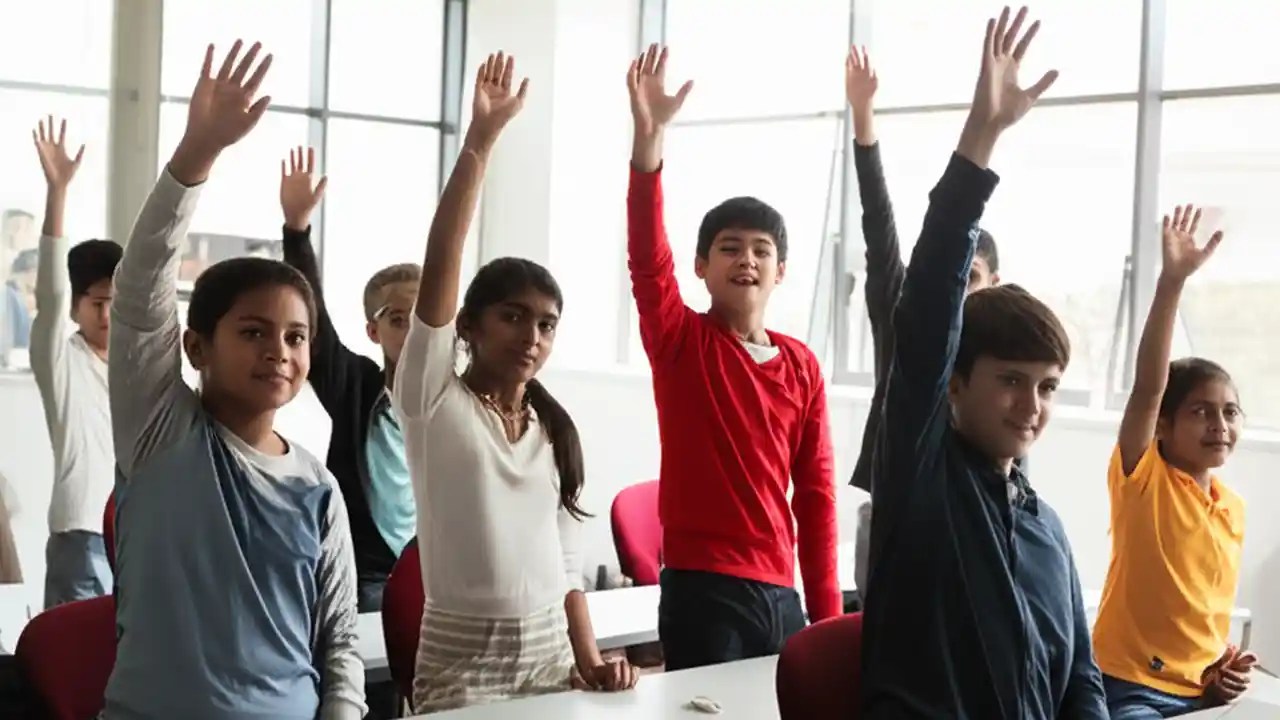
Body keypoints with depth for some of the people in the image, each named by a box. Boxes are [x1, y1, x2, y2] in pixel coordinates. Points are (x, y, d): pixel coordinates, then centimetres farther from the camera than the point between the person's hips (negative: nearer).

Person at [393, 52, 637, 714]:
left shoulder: (555, 430, 9)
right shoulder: (434, 401, -5)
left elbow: (566, 557, 10)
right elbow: (440, 265, -15)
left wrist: (590, 662, -1)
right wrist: (479, 141, -20)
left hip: (550, 652, 4)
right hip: (460, 656, -4)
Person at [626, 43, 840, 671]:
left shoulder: (802, 365, 6)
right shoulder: (681, 343, -2)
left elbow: (816, 491, 9)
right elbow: (647, 260, -20)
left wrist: (827, 612, 6)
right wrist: (648, 140, -35)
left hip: (781, 594, 4)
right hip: (702, 589, -4)